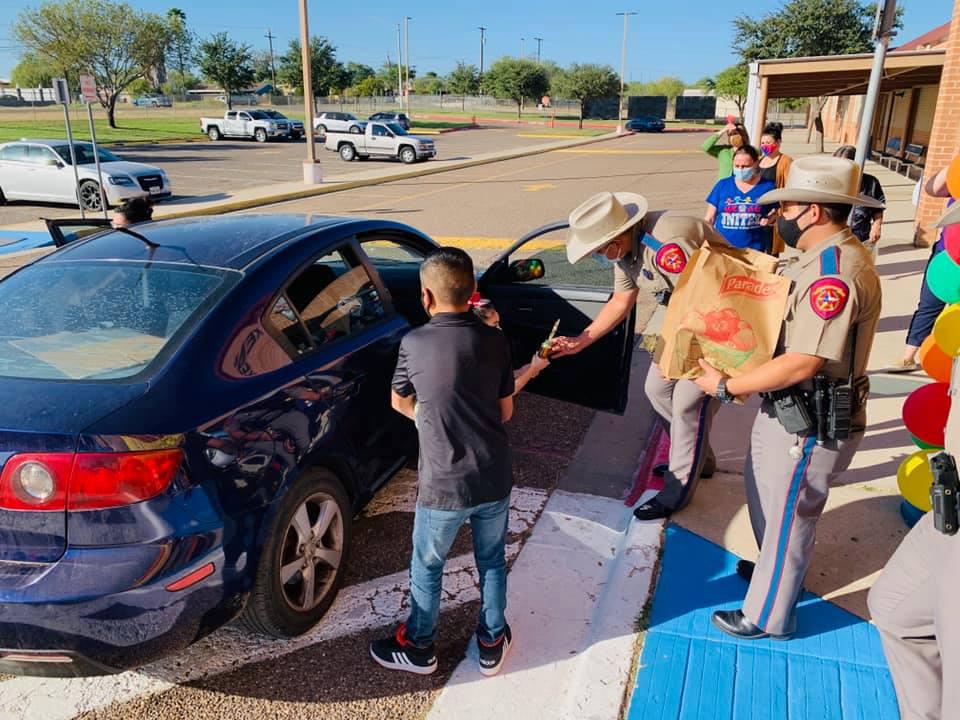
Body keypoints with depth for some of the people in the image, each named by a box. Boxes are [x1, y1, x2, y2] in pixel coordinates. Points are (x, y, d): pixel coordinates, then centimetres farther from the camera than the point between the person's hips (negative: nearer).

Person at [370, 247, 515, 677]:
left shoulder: (414, 343, -12)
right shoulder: (494, 341, -5)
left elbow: (400, 403, 5)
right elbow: (505, 412, 5)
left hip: (445, 485, -3)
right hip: (495, 478, 3)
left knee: (427, 568, 20)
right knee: (492, 560, 24)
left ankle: (418, 648, 39)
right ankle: (492, 644, 40)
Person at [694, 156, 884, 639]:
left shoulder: (836, 272, -27)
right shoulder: (825, 258, 6)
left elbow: (802, 364, -30)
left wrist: (726, 387, -22)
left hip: (810, 426, -10)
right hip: (788, 410, 10)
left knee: (786, 517, 8)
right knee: (762, 491, 28)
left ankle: (767, 618, 28)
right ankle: (772, 566, 53)